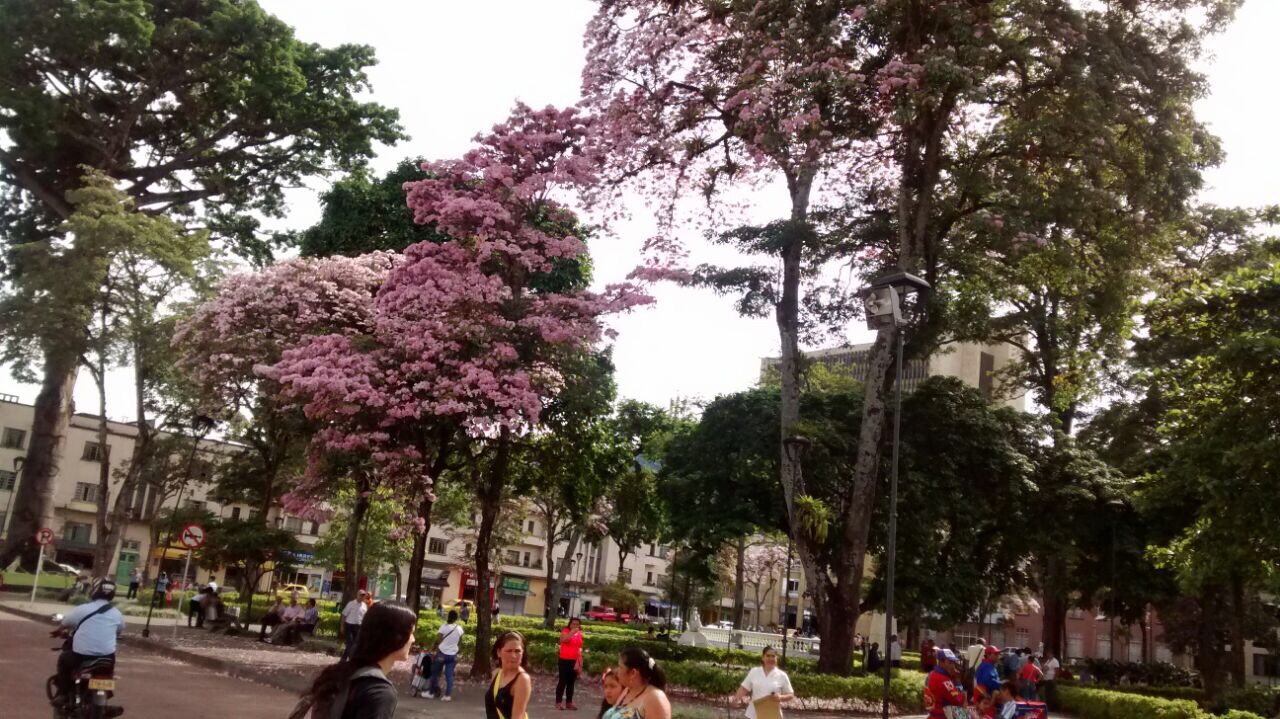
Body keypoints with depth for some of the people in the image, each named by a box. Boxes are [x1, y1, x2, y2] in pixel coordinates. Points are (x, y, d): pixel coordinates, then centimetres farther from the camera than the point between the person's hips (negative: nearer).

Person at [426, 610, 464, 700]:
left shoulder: (444, 627, -14)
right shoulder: (459, 628, -1)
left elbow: (438, 640, -12)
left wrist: (433, 648, 2)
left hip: (442, 653, -4)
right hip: (453, 654, 4)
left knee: (435, 673, 10)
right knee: (449, 675, 7)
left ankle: (431, 693, 18)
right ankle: (448, 695, 4)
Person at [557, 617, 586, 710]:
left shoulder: (579, 634, 11)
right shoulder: (565, 631, -5)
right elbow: (563, 639, -27)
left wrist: (580, 663, 16)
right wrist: (572, 632, -25)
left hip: (574, 661, 6)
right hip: (565, 660, -6)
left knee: (571, 682, 10)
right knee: (563, 681, -4)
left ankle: (569, 702, 17)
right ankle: (558, 702, 1)